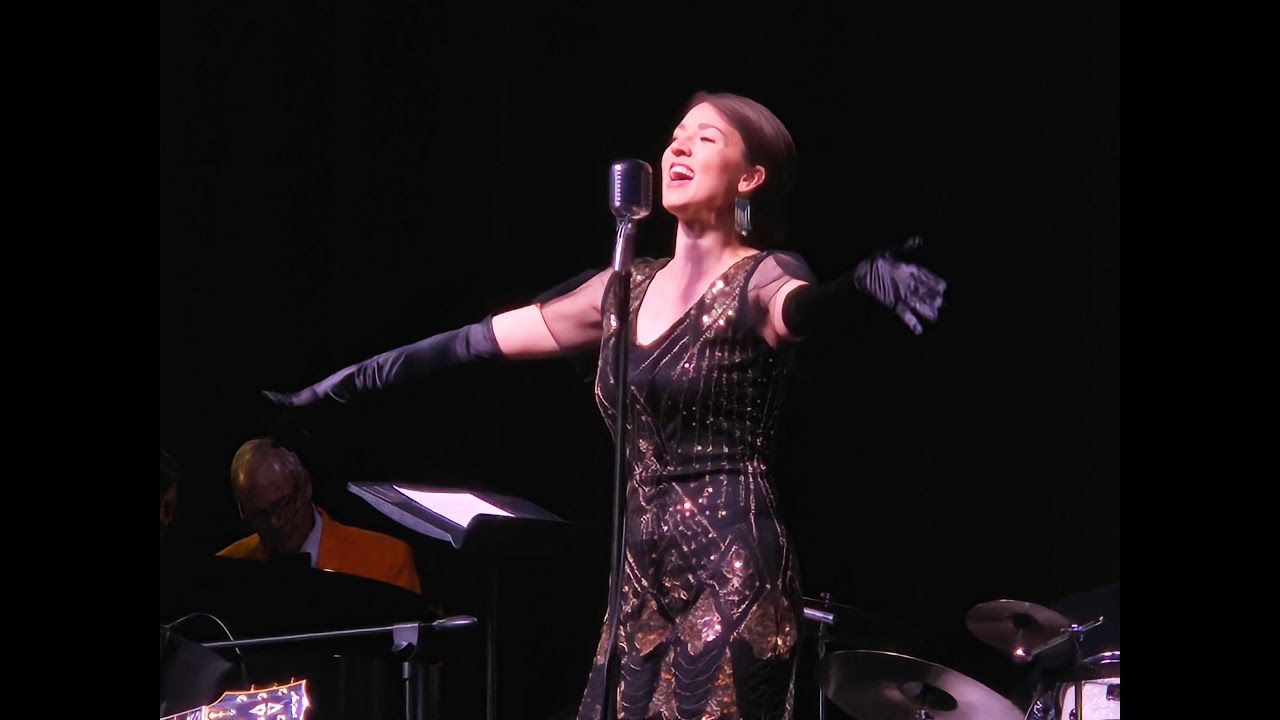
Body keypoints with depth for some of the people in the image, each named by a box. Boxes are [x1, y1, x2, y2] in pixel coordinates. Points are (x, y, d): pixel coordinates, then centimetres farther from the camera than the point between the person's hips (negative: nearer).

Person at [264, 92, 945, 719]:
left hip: (732, 580, -7)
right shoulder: (631, 288, 15)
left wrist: (866, 279, -53)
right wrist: (370, 372, 24)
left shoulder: (761, 279, -5)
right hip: (644, 577, 7)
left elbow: (800, 308, -30)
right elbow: (487, 337, 21)